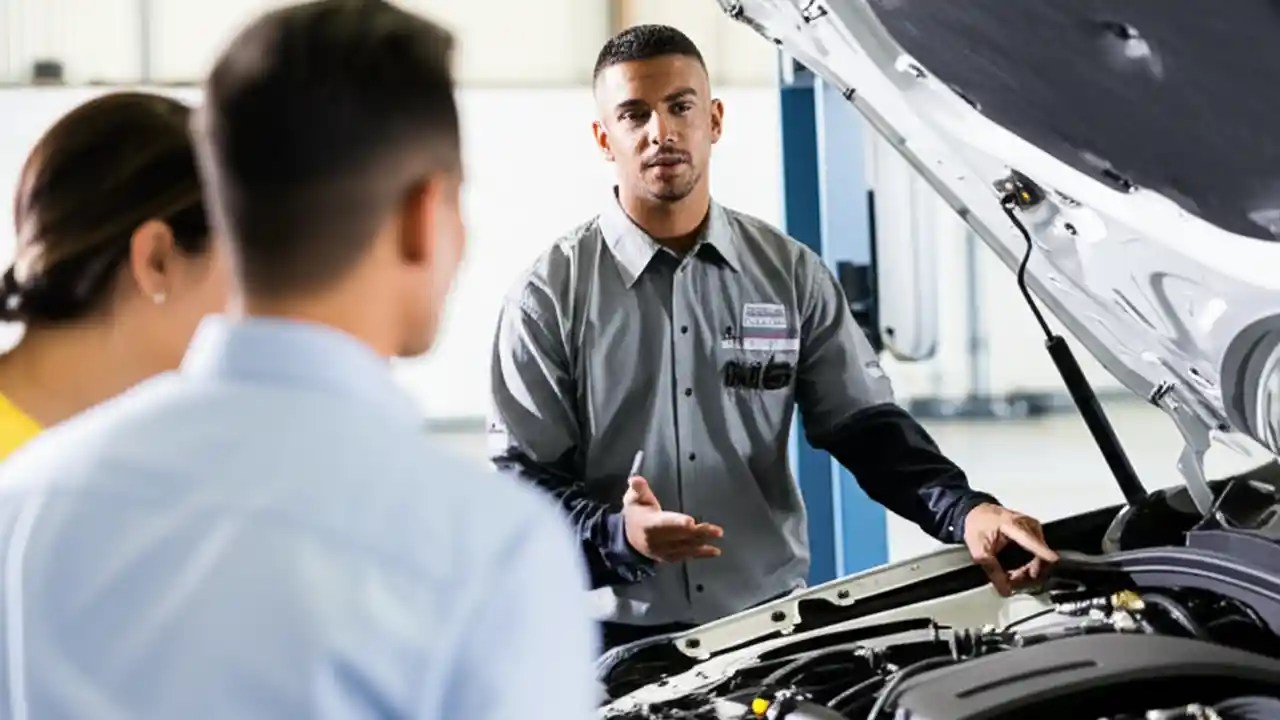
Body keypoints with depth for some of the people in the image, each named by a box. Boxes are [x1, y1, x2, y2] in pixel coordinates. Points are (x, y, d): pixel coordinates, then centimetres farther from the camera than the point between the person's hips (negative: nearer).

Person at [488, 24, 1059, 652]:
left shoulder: (790, 274, 5)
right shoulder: (551, 295, -3)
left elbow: (865, 424, 4)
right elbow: (521, 478, -5)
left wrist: (964, 510, -12)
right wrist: (617, 536, -24)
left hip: (770, 617, 2)